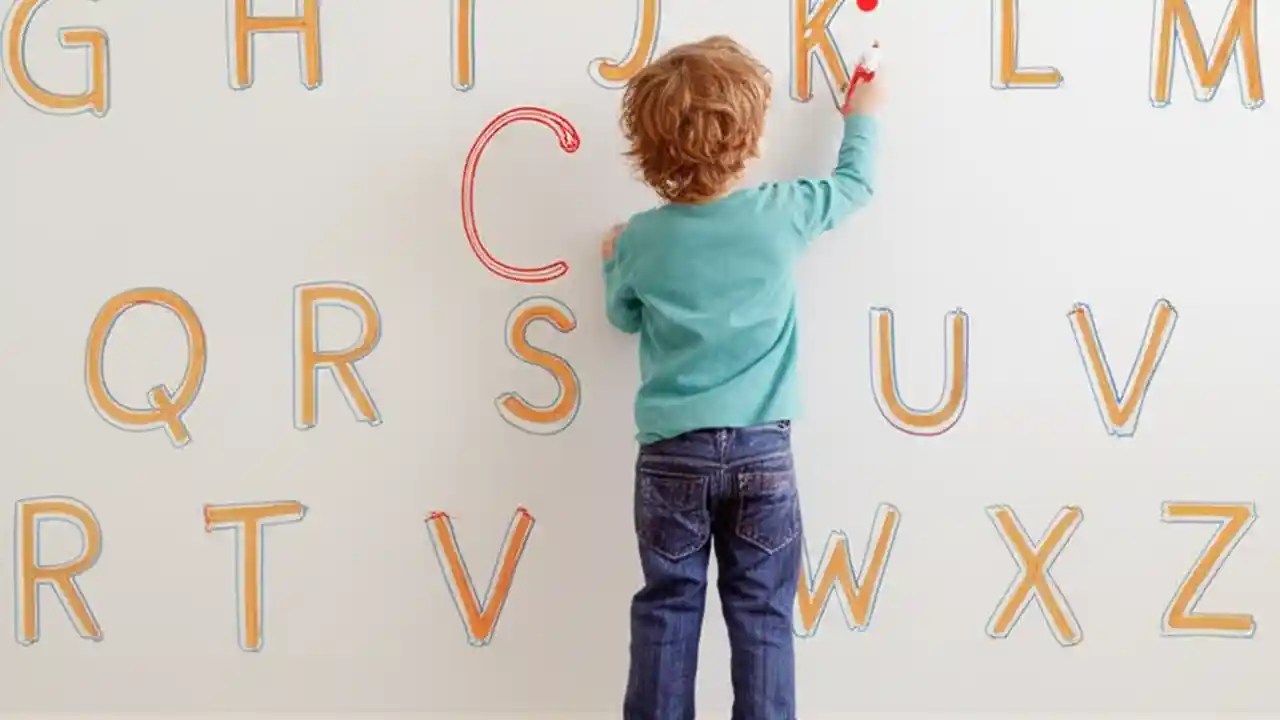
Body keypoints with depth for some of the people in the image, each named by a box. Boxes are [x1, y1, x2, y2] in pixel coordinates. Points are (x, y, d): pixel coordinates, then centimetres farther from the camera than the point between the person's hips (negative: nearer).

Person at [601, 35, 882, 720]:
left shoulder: (640, 239, -4)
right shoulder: (782, 213, -5)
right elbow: (854, 184, 15)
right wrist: (862, 119, 32)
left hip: (672, 452, 0)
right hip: (762, 449, 0)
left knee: (667, 609, 9)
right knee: (761, 614, 7)